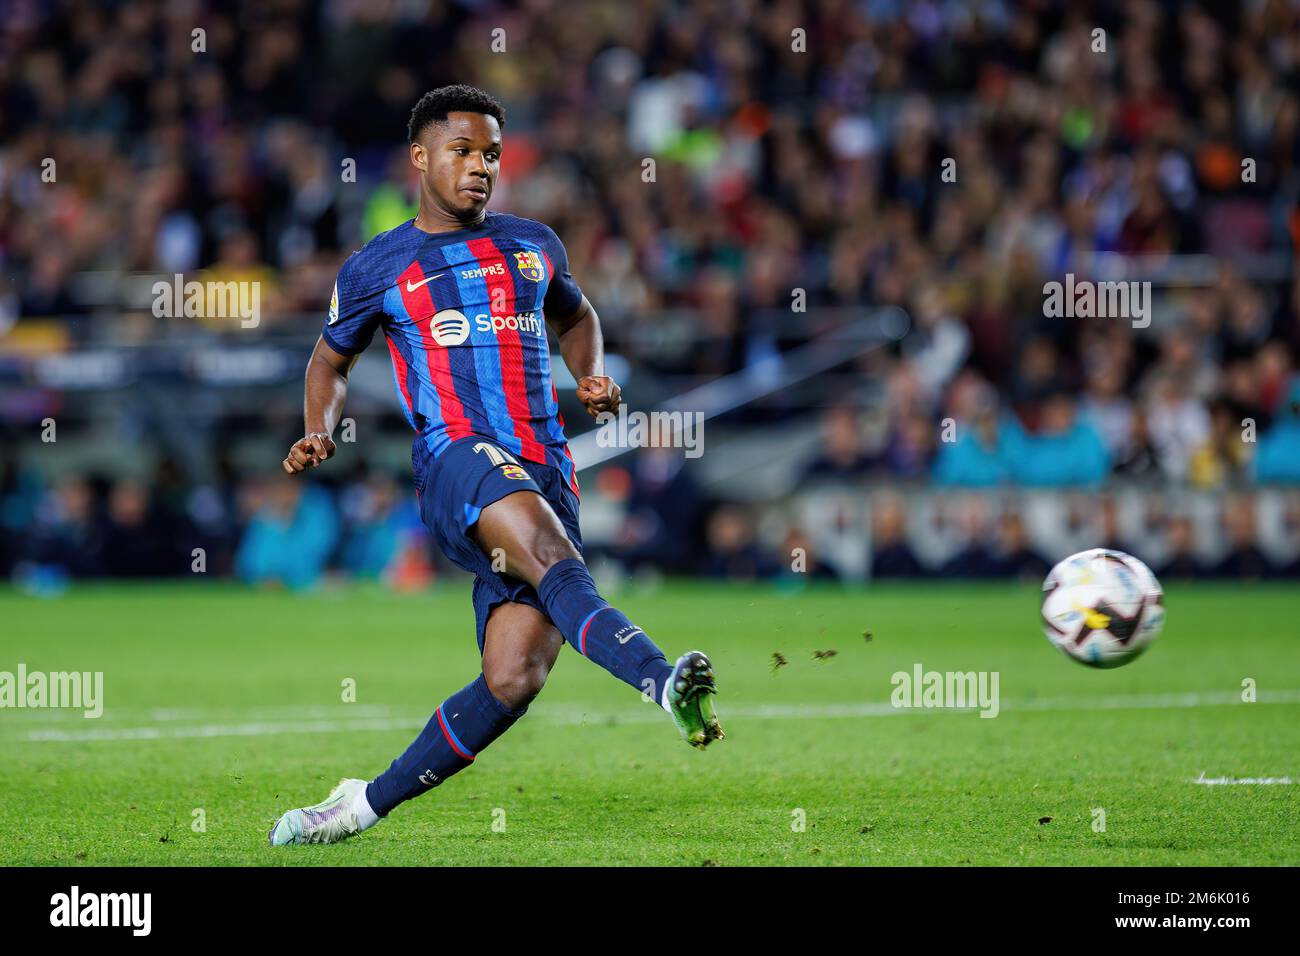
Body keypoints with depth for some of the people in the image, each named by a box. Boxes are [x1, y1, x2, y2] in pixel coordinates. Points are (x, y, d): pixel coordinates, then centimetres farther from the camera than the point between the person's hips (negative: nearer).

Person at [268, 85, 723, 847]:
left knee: (513, 679, -10)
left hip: (546, 473, 4)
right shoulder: (378, 270, 11)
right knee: (550, 554, -37)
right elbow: (331, 360, 26)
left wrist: (593, 376, 16)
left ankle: (368, 803, 6)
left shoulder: (533, 246, 19)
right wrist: (320, 433, 7)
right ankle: (664, 682, -59)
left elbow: (575, 316, 37)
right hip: (457, 459, -4)